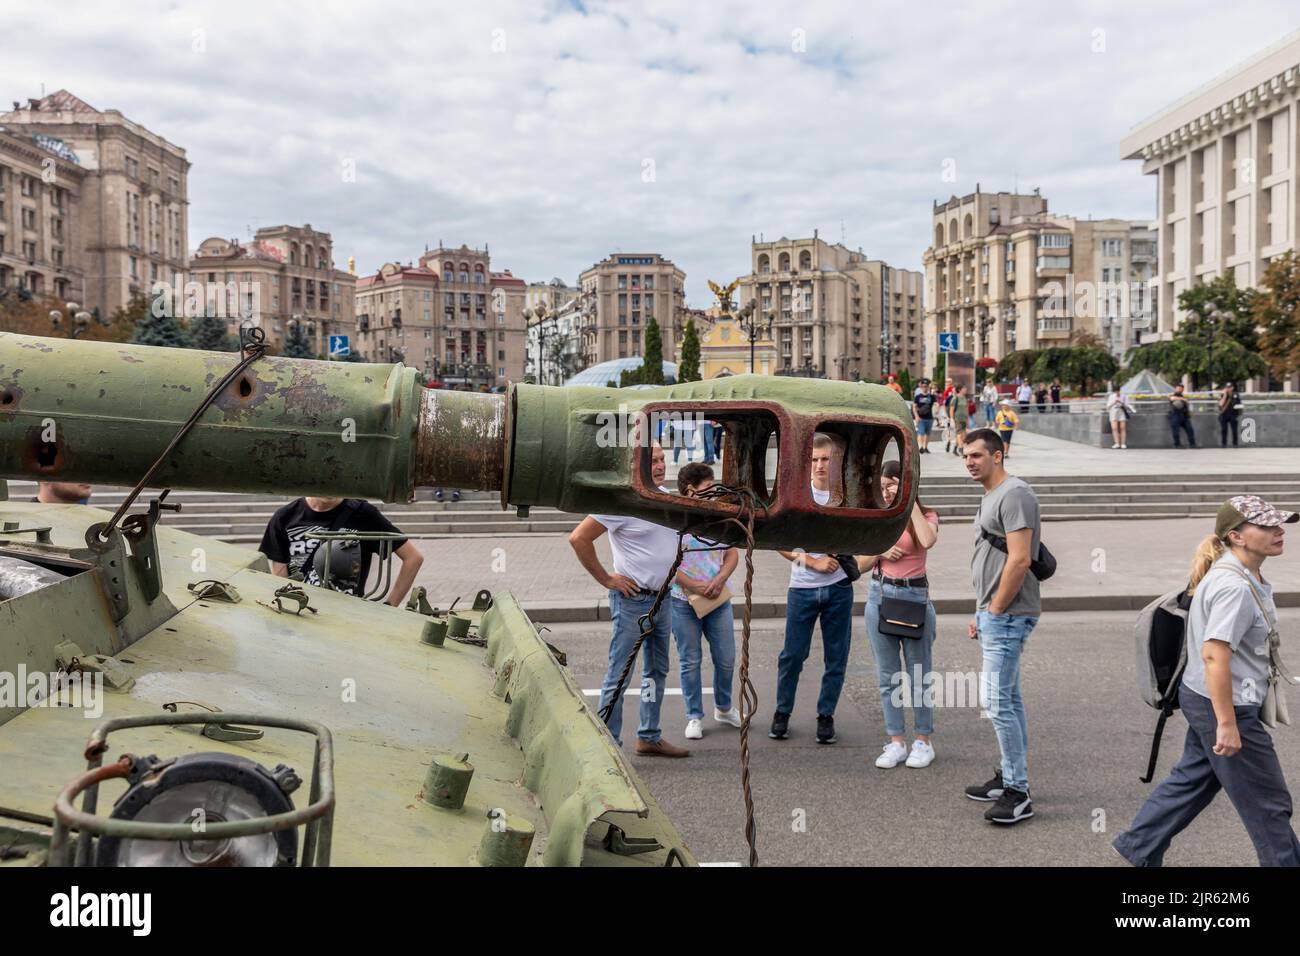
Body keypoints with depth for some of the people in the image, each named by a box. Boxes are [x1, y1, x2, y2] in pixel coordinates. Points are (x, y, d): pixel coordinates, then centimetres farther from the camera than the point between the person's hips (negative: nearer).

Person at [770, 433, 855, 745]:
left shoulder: (846, 495, 0)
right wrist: (813, 561, -12)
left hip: (838, 587, 1)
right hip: (802, 588, -1)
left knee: (836, 656, 6)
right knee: (793, 654, 4)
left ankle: (826, 716, 21)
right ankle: (782, 713, 20)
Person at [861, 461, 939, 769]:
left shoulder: (925, 516, -2)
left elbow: (927, 541, -26)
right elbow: (861, 563, 9)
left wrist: (911, 503, -17)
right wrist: (880, 551, -11)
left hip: (914, 597, -4)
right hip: (880, 596, 4)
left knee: (918, 674, 4)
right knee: (887, 675, 7)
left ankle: (923, 741, 16)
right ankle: (896, 742, 16)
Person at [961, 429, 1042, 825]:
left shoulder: (1014, 494, -15)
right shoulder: (990, 496, 17)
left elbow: (1019, 559, -22)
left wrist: (994, 611, -17)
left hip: (1006, 616, -10)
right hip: (994, 615, 10)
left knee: (999, 702, -9)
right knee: (1008, 700, 16)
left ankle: (1018, 794, -3)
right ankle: (1011, 777, 26)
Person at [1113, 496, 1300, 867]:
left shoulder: (1245, 577, 8)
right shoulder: (1234, 587, -25)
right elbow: (1214, 656, -29)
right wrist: (1227, 724, -26)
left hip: (1203, 699, 10)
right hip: (1224, 706, -10)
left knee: (1192, 778, 20)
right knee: (1268, 801, 5)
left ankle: (1138, 847, 30)